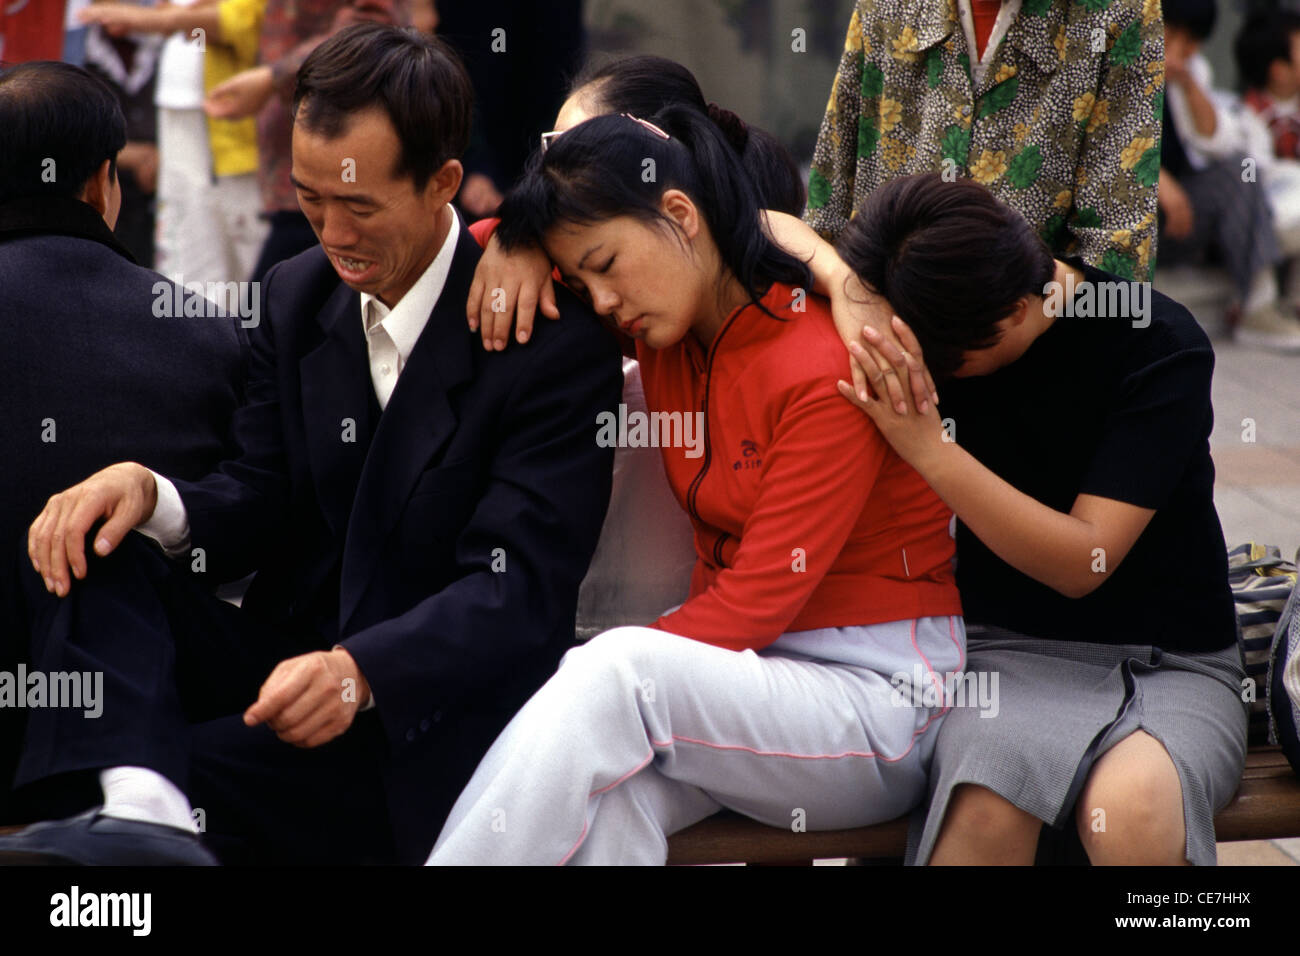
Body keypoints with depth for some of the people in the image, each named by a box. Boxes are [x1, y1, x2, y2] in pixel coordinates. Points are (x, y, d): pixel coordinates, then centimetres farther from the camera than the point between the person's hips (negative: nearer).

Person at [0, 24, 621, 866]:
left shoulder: (557, 340, -14)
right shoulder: (296, 296, 8)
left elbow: (521, 586, -20)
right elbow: (263, 510, 8)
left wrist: (360, 670, -38)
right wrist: (152, 495, -16)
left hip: (429, 714, -8)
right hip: (284, 661, 8)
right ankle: (144, 815, -37)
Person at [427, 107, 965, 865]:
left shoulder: (831, 365, -16)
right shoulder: (668, 336, 6)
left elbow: (760, 600, -18)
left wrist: (592, 683, -19)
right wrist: (516, 253, 1)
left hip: (878, 698, -6)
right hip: (745, 668, 6)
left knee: (620, 672, -33)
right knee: (606, 787, -30)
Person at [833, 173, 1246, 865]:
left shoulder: (1160, 347, -10)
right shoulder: (926, 327, 1)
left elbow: (1083, 562, -16)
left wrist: (927, 446, -24)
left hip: (1171, 665, -2)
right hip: (1010, 652, 2)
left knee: (1131, 808, -37)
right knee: (984, 807, -35)